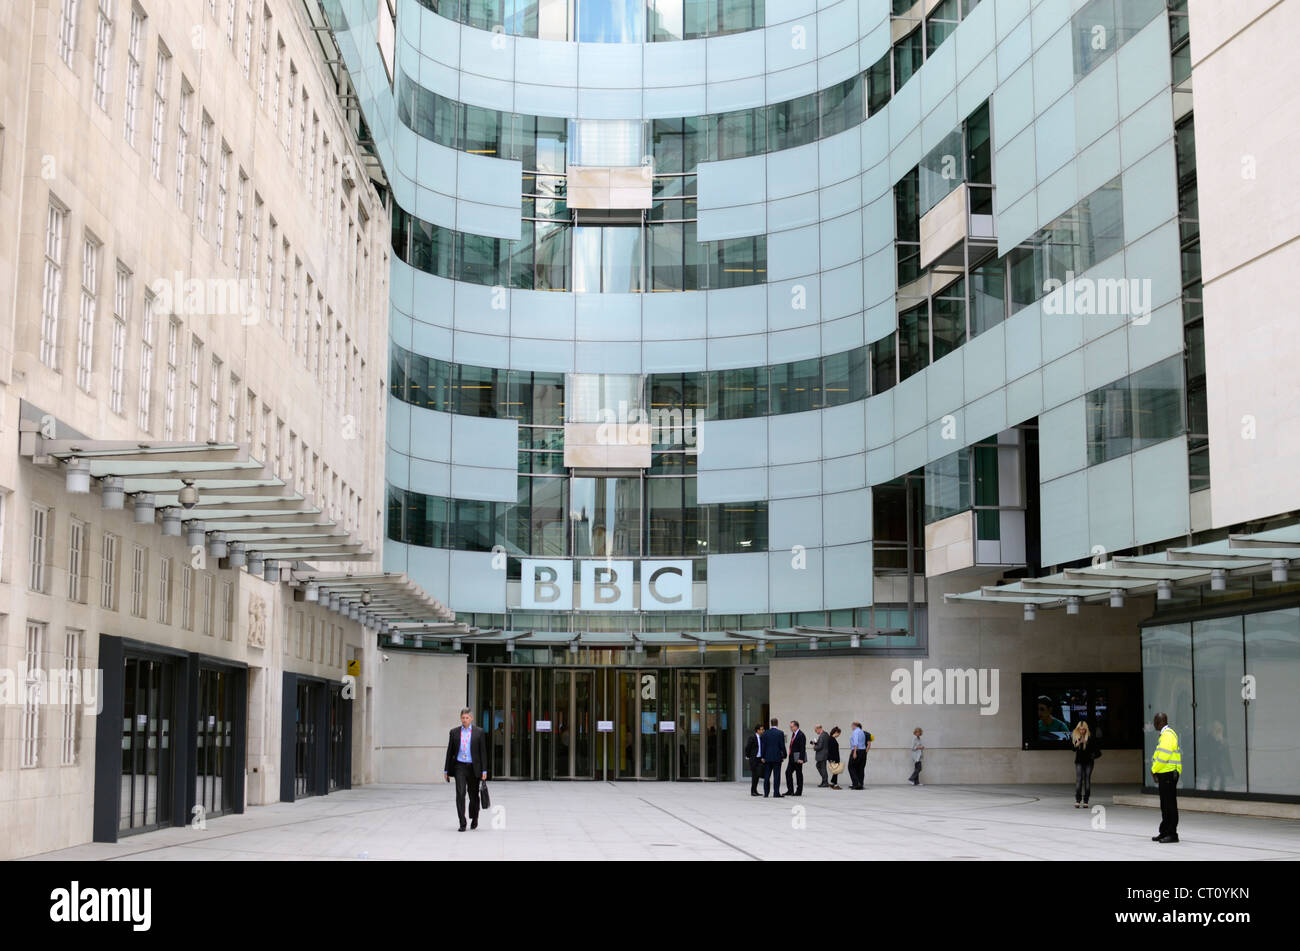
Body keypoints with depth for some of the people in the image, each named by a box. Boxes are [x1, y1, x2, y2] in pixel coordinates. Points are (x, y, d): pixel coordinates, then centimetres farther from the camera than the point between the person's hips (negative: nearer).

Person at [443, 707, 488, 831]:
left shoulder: (479, 732, 2)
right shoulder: (454, 732, 6)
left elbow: (483, 752, 1)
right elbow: (450, 751, 10)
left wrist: (484, 770, -5)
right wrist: (446, 770, 7)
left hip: (473, 768, 0)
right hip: (459, 766, 0)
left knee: (473, 795, 9)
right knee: (460, 794, -12)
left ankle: (474, 818, 34)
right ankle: (462, 823, -10)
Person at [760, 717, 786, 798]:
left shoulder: (766, 733, 2)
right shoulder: (780, 733, -7)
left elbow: (763, 746, 3)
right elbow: (782, 746, -7)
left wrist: (763, 757, 8)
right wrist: (784, 755, 4)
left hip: (768, 758, 3)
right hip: (777, 757, -3)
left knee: (767, 776, 8)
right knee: (777, 776, 0)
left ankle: (765, 793, 8)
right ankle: (776, 793, -2)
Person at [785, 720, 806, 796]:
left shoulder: (801, 735, -14)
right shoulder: (793, 734, 14)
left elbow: (803, 748, -19)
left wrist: (801, 759, -23)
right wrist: (790, 755, 14)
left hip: (798, 758, -9)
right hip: (792, 758, 9)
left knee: (799, 774, 0)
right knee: (788, 772, 6)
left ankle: (799, 791, 8)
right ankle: (790, 790, 11)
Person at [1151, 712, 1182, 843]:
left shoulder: (1168, 735, -15)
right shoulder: (1164, 734, 18)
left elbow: (1164, 756, -22)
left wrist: (1154, 770, -11)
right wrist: (1156, 771, 12)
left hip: (1168, 774, -10)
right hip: (1165, 774, 10)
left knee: (1170, 805, -6)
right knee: (1165, 805, 14)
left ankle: (1172, 834, -3)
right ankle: (1164, 832, 20)